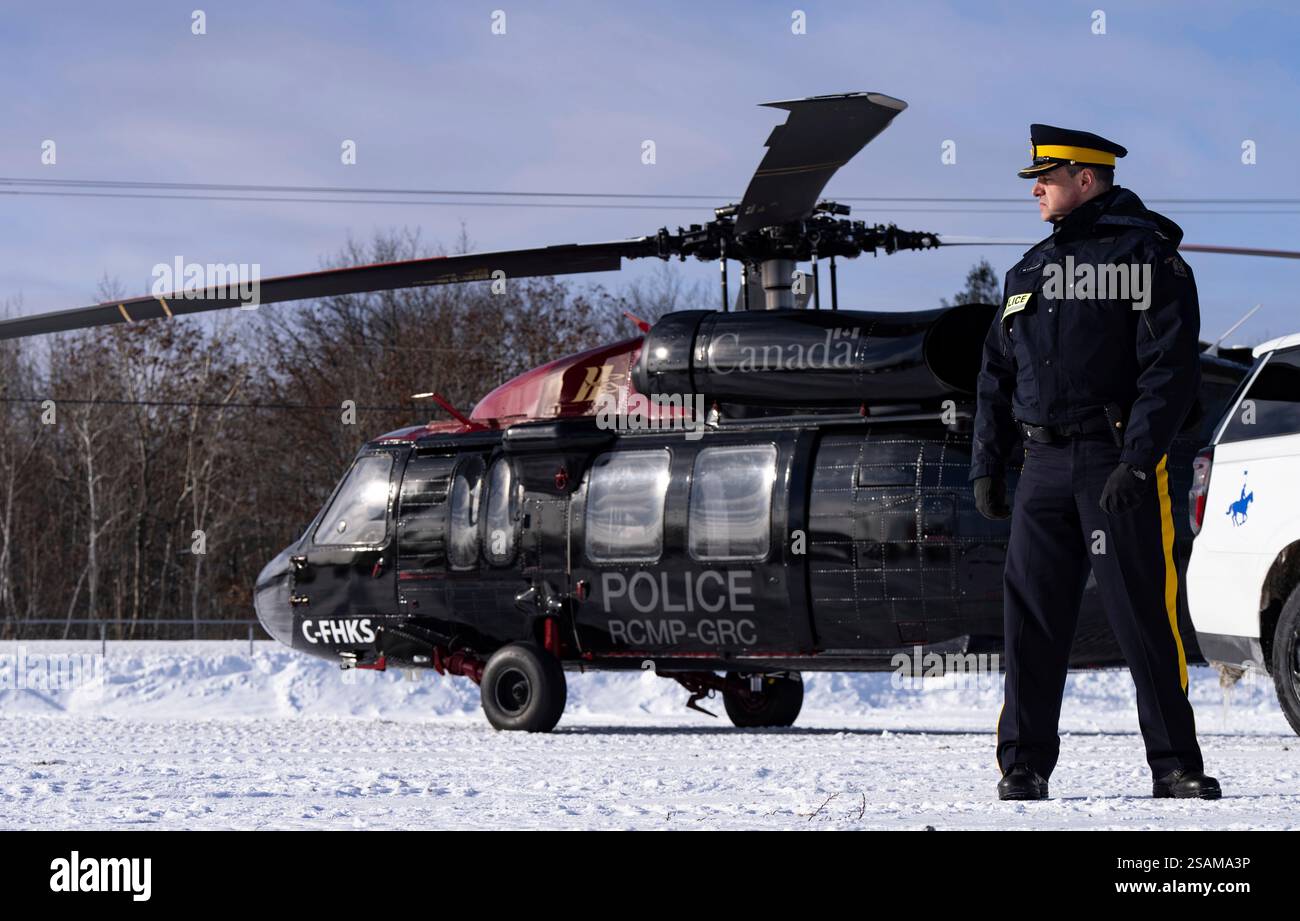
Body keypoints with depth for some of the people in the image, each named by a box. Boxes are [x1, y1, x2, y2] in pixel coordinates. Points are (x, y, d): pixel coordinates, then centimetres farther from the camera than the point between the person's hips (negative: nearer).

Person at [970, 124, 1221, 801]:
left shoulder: (1148, 258, -1)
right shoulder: (1028, 272, 20)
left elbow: (1170, 368, -10)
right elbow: (997, 377, 22)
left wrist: (1136, 460, -19)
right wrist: (986, 465, 12)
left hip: (1119, 465, -6)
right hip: (1045, 465, 6)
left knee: (1144, 616, -6)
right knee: (1032, 618, 2)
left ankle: (1176, 765, 0)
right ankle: (1023, 766, 7)